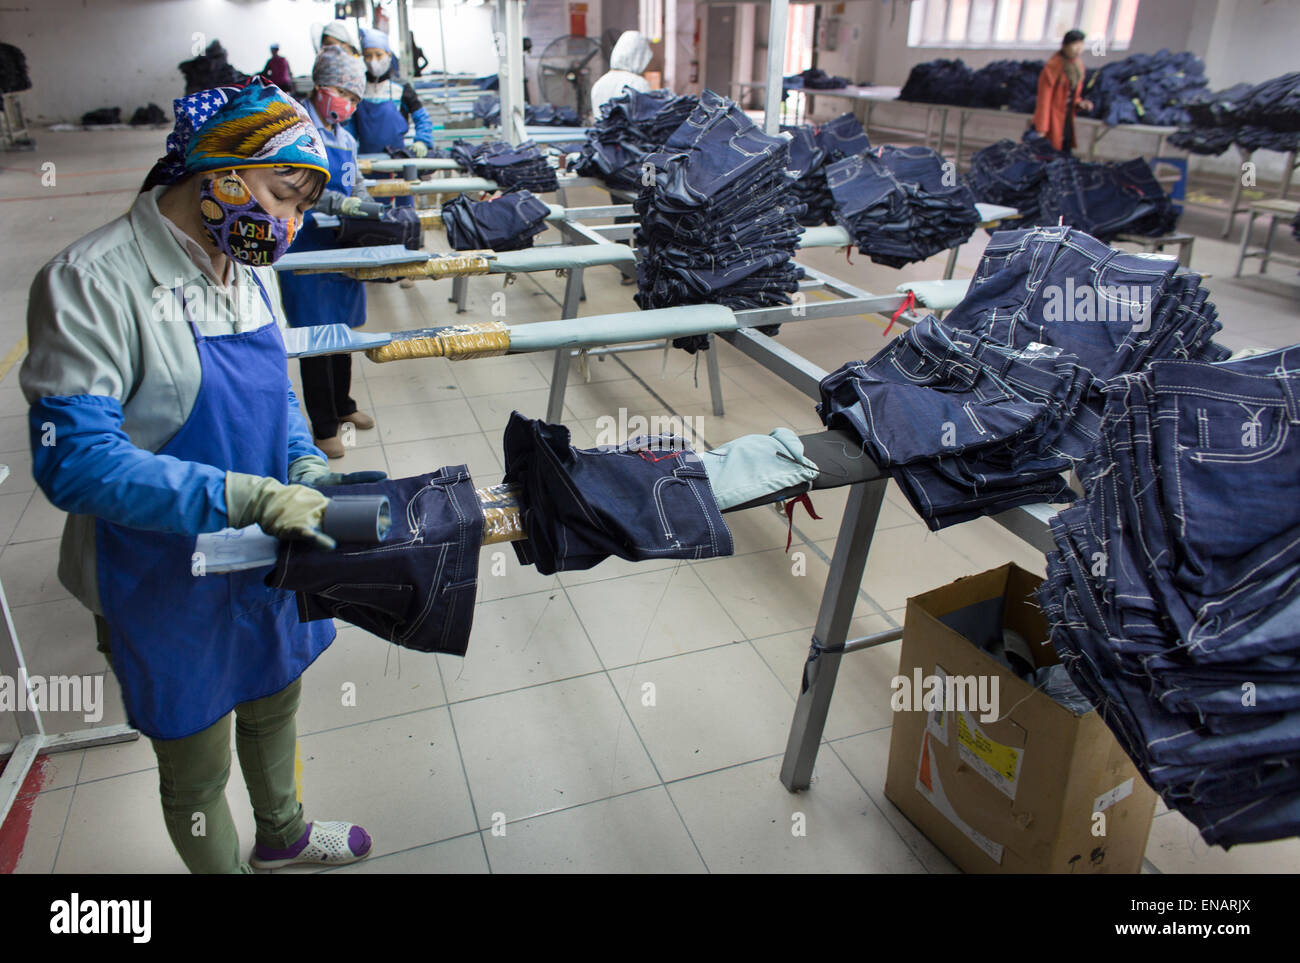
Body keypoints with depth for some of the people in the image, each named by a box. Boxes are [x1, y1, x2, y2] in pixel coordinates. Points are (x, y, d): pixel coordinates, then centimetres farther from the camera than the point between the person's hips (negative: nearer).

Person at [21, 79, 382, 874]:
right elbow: (75, 458, -27)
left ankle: (283, 833, 56)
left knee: (274, 702, 28)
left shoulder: (248, 266, -1)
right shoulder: (92, 282, -23)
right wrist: (250, 495, -33)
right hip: (169, 582, -7)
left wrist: (308, 472, -8)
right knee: (197, 770, 14)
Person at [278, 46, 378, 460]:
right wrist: (339, 203, -30)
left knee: (343, 326, 17)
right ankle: (323, 427, 7)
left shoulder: (345, 138, 15)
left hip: (344, 245, 8)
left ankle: (342, 405, 34)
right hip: (308, 249, -8)